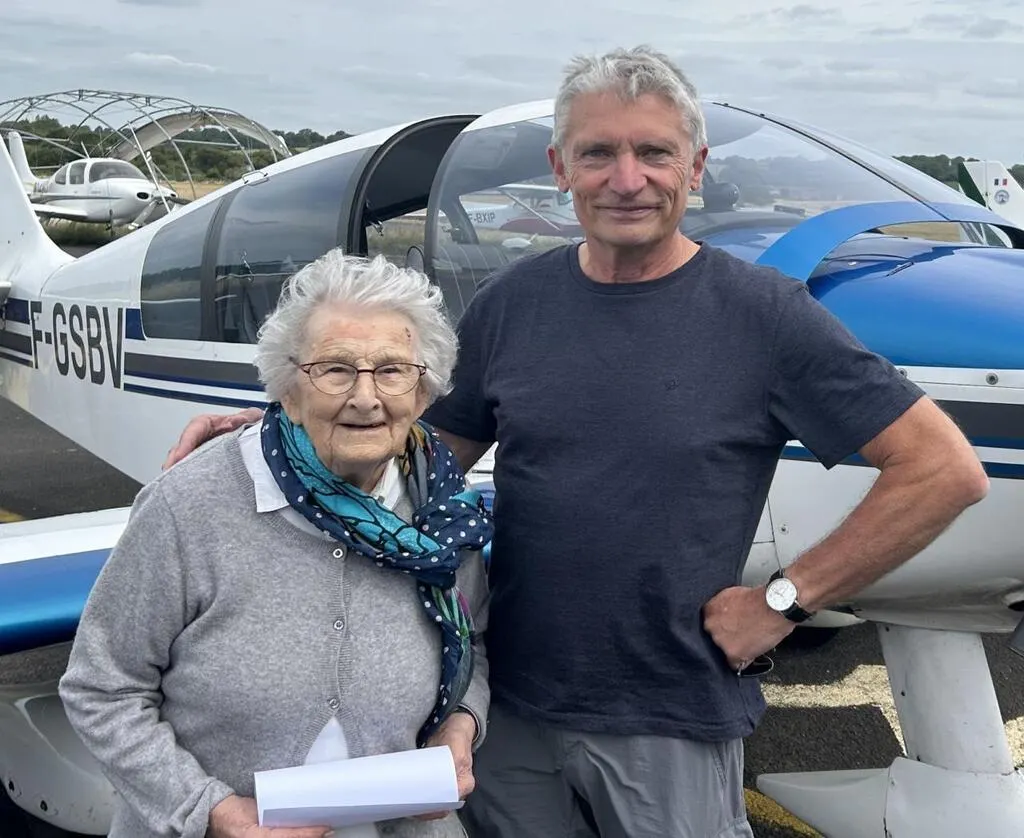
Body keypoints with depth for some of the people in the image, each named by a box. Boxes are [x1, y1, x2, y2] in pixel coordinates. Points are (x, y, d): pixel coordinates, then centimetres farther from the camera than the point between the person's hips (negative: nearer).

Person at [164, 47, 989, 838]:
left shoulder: (764, 315, -11)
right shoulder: (511, 303, 0)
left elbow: (947, 470, -9)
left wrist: (785, 599, -10)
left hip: (672, 726, -3)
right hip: (513, 710, 4)